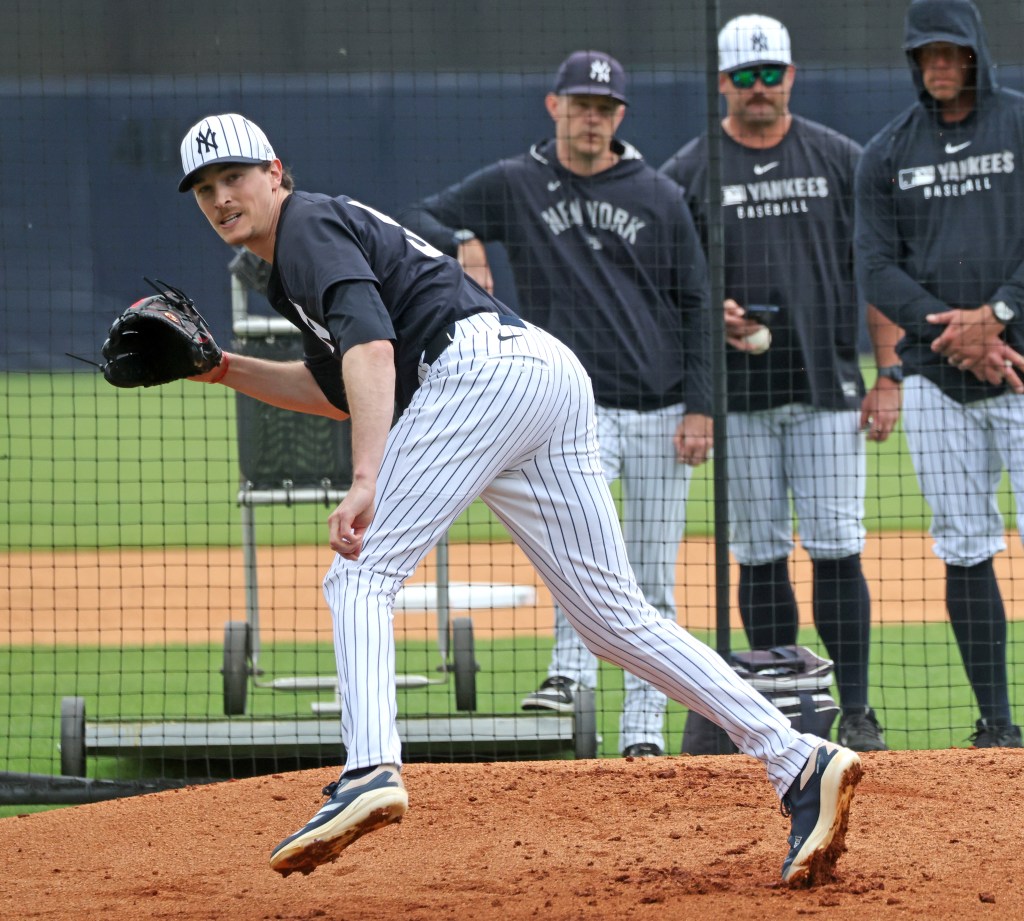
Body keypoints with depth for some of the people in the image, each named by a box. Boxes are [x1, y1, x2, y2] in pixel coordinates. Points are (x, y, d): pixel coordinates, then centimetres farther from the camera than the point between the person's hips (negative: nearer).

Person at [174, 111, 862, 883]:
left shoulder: (309, 227, 1)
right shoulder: (295, 269, 31)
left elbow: (371, 348, -16)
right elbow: (339, 392, 42)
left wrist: (365, 483, -28)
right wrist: (224, 370, 33)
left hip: (484, 364, -10)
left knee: (363, 576, -11)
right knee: (615, 614, 7)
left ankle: (370, 770, -32)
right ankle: (800, 765, -1)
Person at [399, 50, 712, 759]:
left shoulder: (659, 197, 6)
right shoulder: (513, 187, 4)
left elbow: (694, 303, 7)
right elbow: (416, 221, 5)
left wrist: (699, 407, -2)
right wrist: (460, 242, -18)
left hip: (662, 414, 2)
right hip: (577, 406, -2)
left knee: (654, 582, 3)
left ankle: (644, 730, 8)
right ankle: (570, 672, -30)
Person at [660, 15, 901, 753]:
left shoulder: (840, 160, 7)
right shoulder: (688, 173, 6)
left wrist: (889, 373, -1)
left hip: (829, 388, 0)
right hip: (737, 394, 0)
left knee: (837, 550, -5)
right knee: (760, 553, 3)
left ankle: (856, 712, -1)